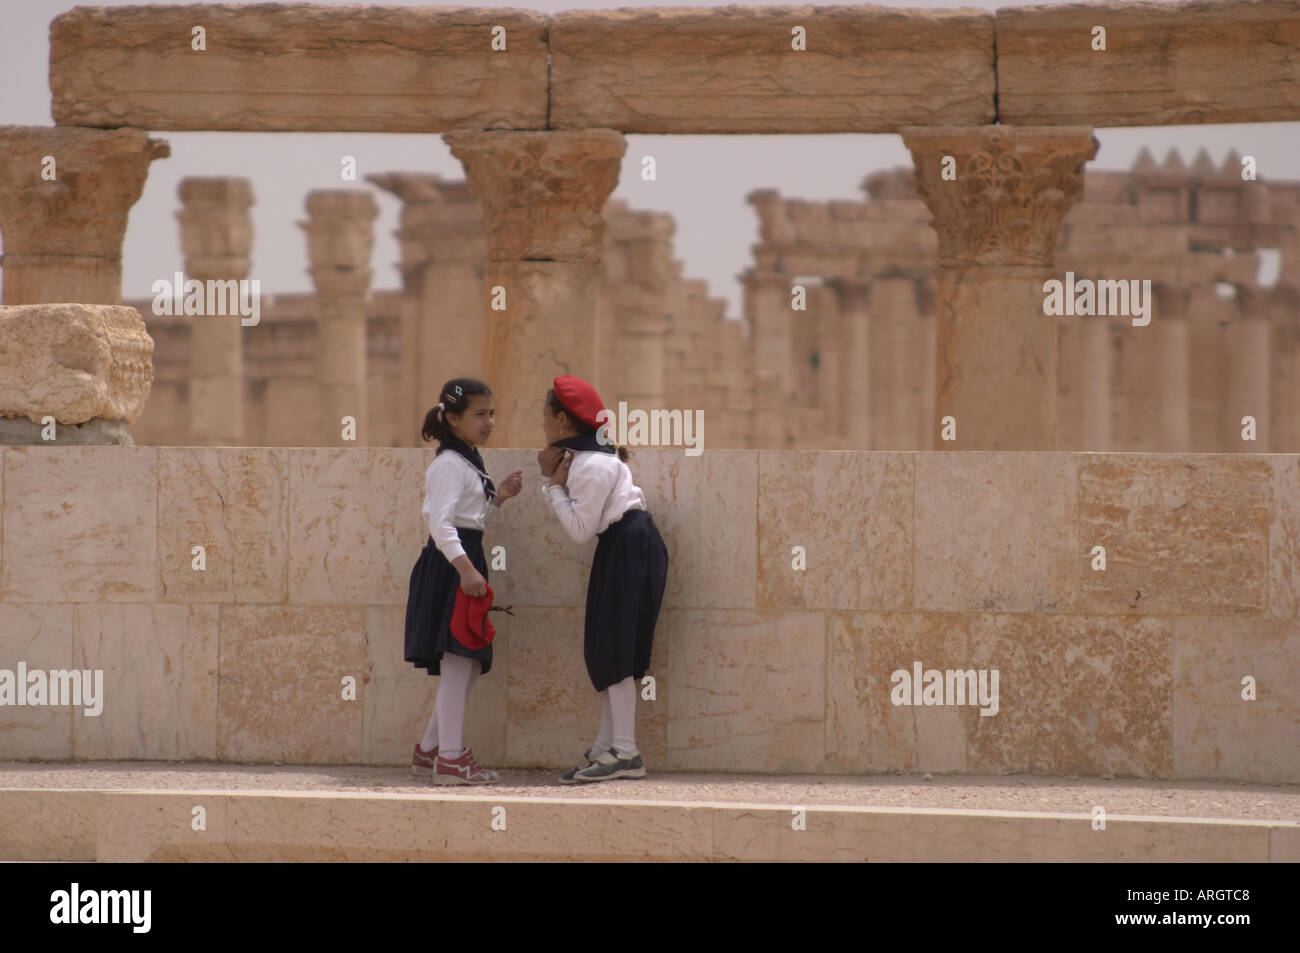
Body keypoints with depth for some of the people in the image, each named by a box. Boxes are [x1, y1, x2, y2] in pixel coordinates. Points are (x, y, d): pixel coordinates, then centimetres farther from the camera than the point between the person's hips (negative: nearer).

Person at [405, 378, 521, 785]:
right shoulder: (449, 464, -12)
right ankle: (450, 758, -10)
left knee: (465, 663, 11)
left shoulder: (467, 461, 19)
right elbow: (441, 523, -21)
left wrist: (500, 496, 12)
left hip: (464, 561, 10)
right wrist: (464, 567, -30)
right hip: (450, 564, -10)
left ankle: (430, 749, 18)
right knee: (458, 661, -10)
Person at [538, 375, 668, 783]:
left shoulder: (593, 466, -19)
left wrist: (556, 488, -11)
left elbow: (579, 528, -18)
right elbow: (570, 521, 12)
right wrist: (549, 478, 2)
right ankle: (606, 749, 12)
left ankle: (625, 753, -11)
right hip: (618, 549, 11)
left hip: (632, 547, -11)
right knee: (606, 646, 10)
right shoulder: (578, 456, 12)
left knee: (614, 646, -10)